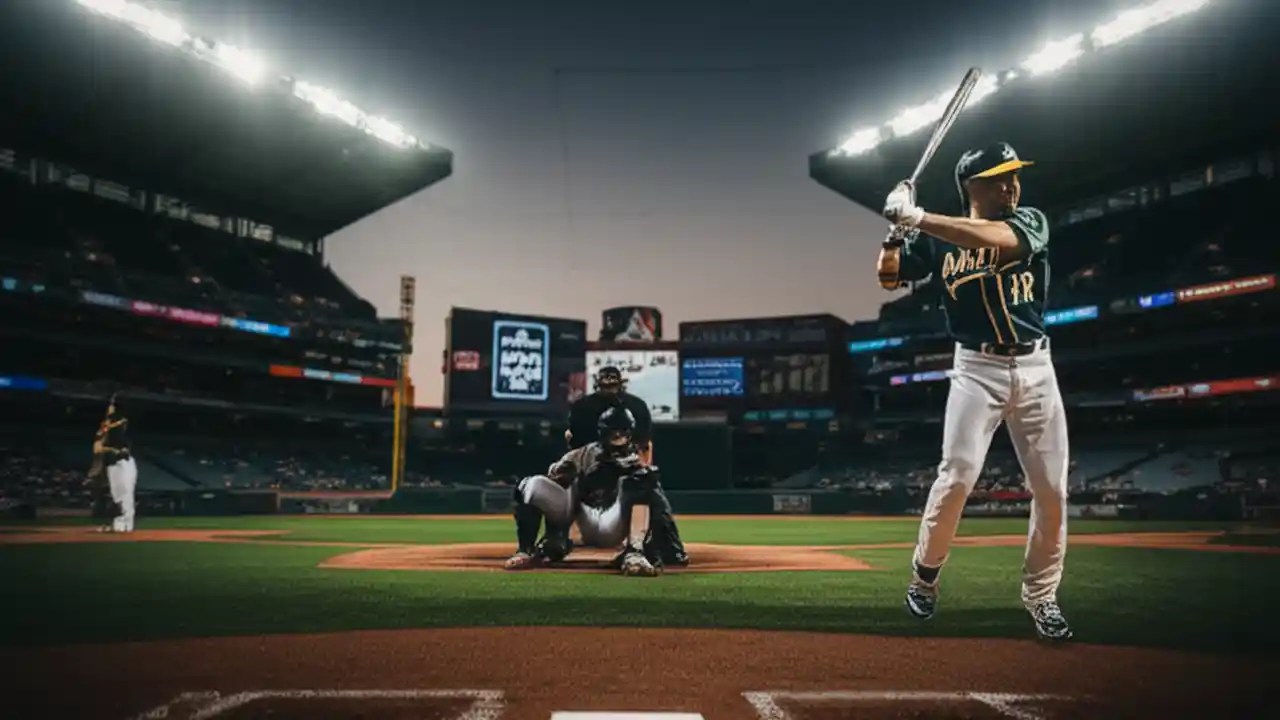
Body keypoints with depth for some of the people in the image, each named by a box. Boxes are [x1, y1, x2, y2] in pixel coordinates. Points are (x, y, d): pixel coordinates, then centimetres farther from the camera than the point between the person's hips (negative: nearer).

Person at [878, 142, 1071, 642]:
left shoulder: (1030, 222, 2)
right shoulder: (938, 238, 4)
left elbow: (998, 239, -21)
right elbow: (889, 276, 3)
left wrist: (919, 218, -26)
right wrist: (899, 228, -14)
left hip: (1035, 367, 2)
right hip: (977, 369, -1)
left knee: (1052, 488, 1)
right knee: (957, 477, -12)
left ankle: (1040, 596, 19)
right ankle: (925, 571, 12)